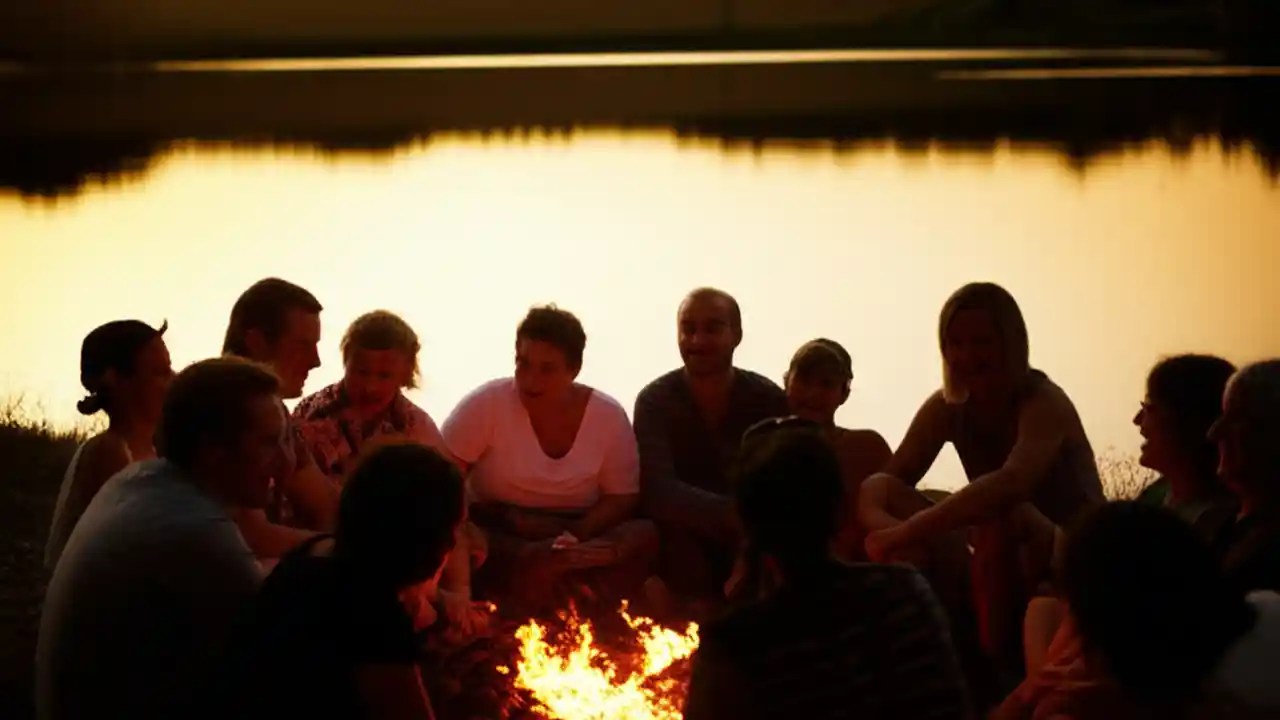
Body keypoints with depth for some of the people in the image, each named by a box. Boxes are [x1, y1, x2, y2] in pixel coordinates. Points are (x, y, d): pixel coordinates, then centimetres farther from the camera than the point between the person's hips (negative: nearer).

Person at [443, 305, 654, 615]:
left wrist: (573, 537, -20)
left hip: (582, 536, 1)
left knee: (646, 536, -27)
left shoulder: (609, 416, -4)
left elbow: (622, 498, -1)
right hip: (498, 533, -1)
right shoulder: (486, 403, -10)